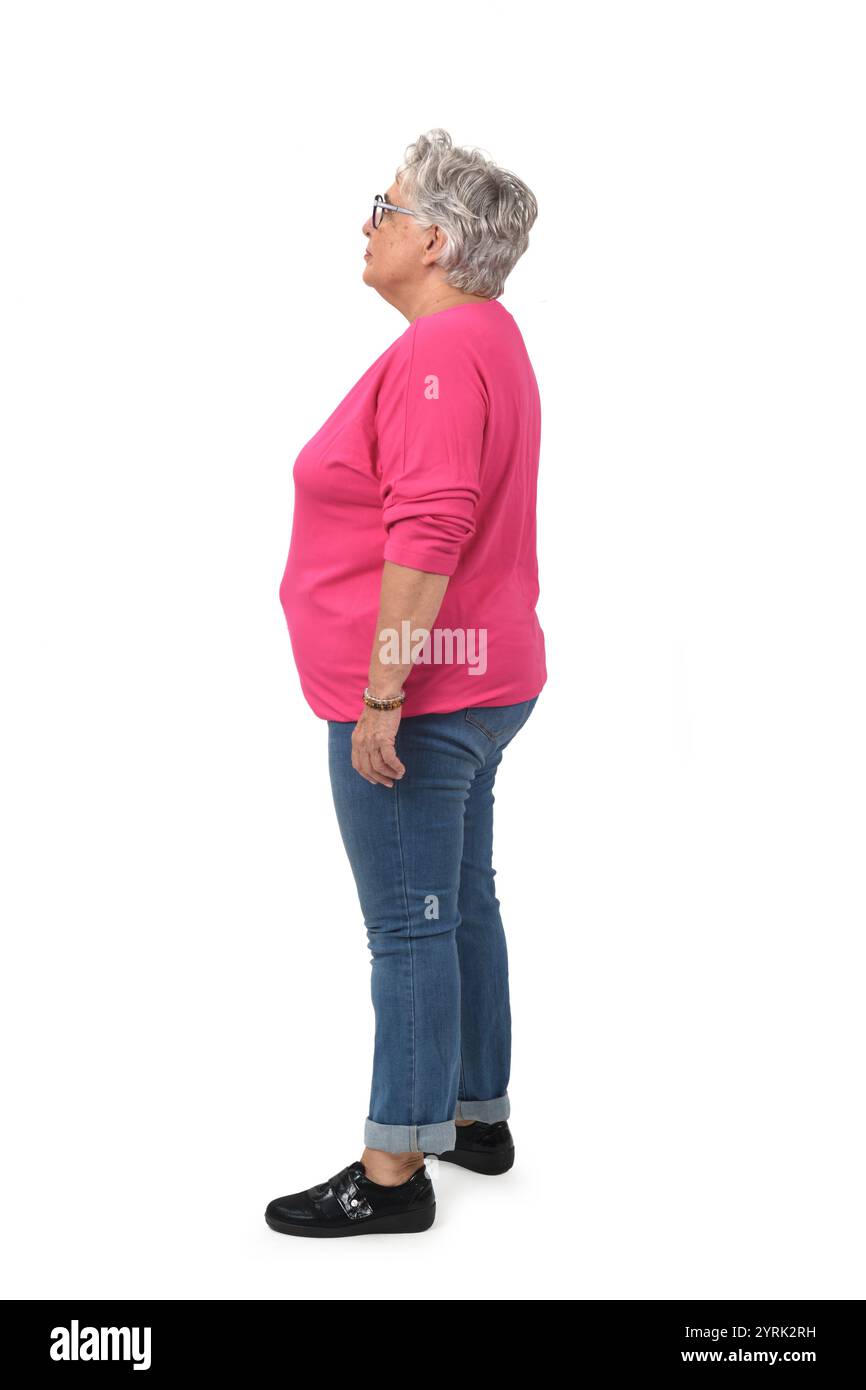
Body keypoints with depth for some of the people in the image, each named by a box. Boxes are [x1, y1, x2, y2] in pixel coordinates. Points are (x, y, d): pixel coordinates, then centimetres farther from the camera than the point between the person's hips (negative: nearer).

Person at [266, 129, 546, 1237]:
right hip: (482, 680, 11)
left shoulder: (439, 351, -17)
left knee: (410, 926, -3)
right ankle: (476, 1115, 30)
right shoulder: (491, 338, 17)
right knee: (463, 906, 17)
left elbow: (426, 533, -26)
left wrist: (384, 691, -24)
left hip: (418, 691, -11)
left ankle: (394, 1173, 8)